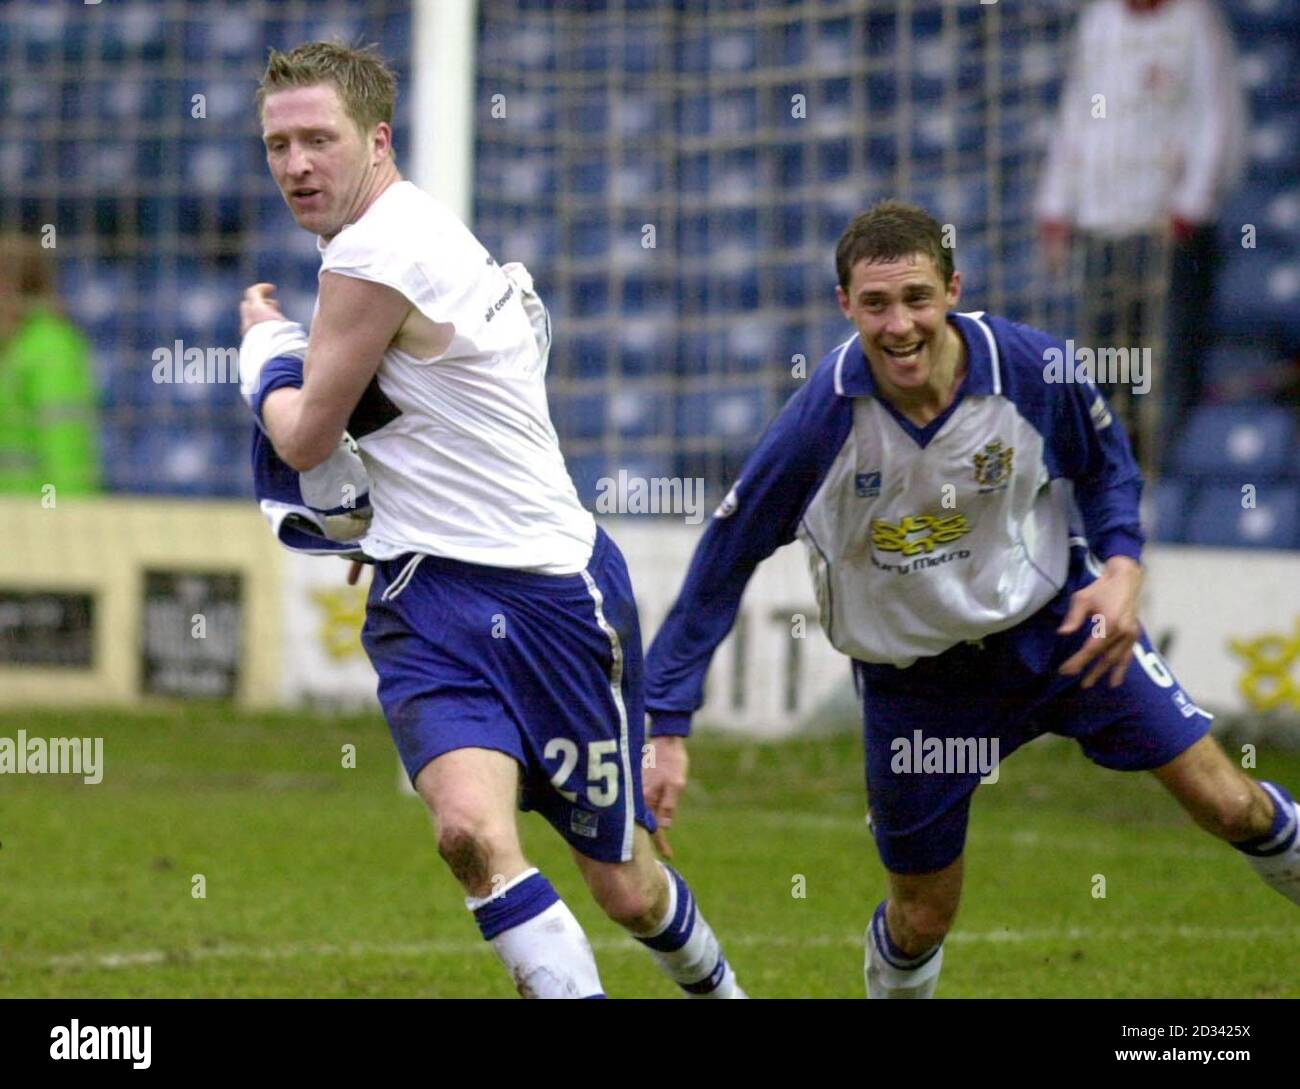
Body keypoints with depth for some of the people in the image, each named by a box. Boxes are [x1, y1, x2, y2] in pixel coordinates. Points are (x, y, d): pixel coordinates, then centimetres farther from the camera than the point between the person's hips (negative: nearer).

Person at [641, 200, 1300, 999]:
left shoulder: (1033, 368, -21)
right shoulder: (822, 421, -26)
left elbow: (1106, 464, 2)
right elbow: (723, 565, -15)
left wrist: (1122, 567, -16)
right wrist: (665, 729, -17)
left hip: (1053, 619, 1)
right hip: (912, 673, -1)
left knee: (1229, 806, -2)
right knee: (921, 920, 7)